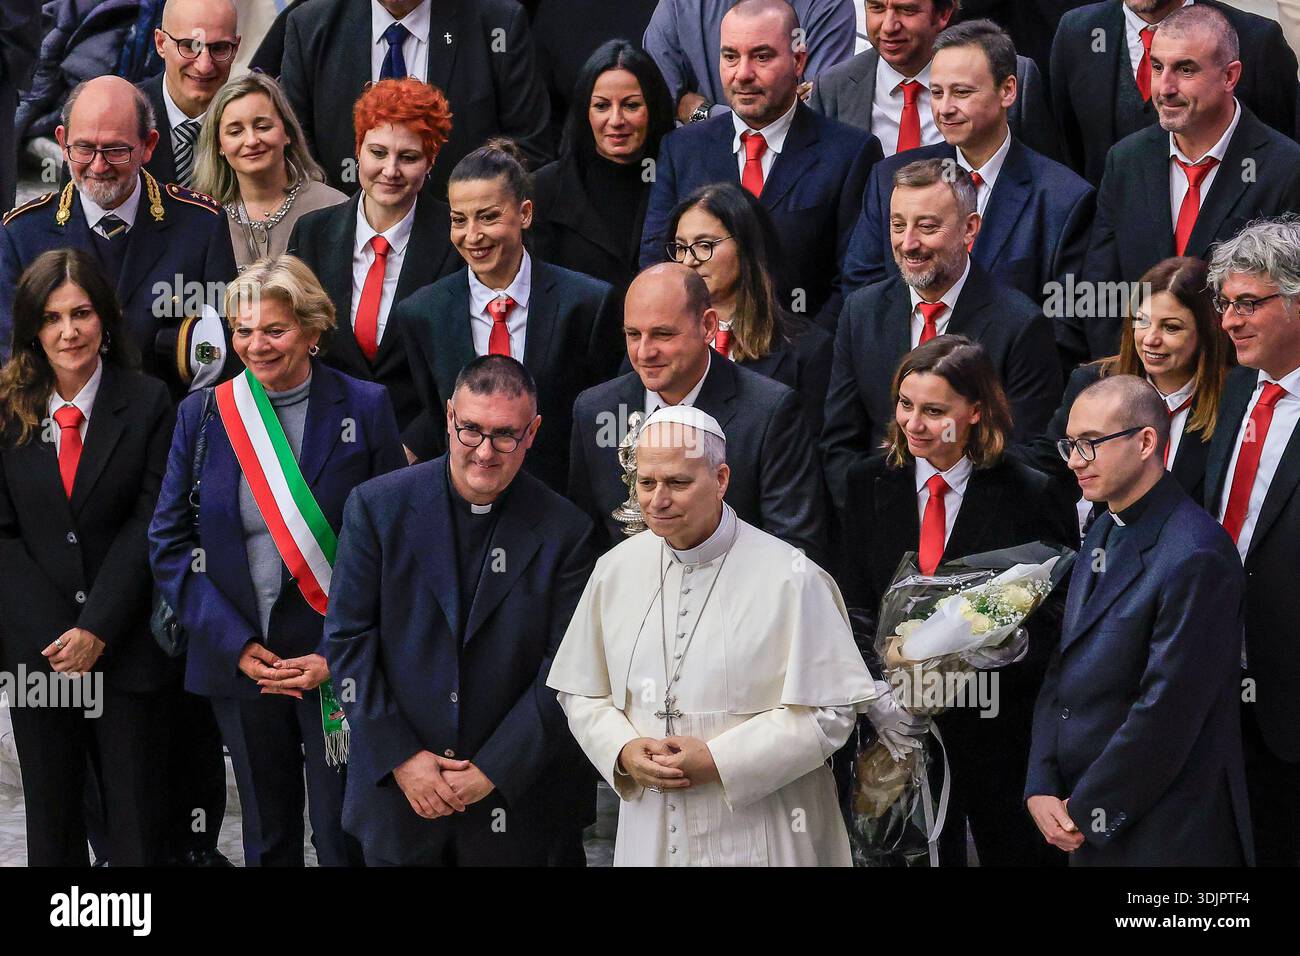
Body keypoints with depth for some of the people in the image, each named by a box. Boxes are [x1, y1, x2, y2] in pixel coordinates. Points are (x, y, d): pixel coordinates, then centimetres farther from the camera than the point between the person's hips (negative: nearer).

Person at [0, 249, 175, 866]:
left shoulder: (148, 404, -2)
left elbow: (148, 526, -5)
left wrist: (97, 630, -13)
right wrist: (54, 637, -11)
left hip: (126, 648, -1)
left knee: (136, 823, 2)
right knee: (51, 819, 8)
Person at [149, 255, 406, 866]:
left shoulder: (365, 409, -3)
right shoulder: (202, 415, 3)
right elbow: (169, 544, 3)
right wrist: (235, 644, -8)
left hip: (338, 665, -2)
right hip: (240, 661, 3)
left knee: (343, 837, 1)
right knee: (267, 838, 13)